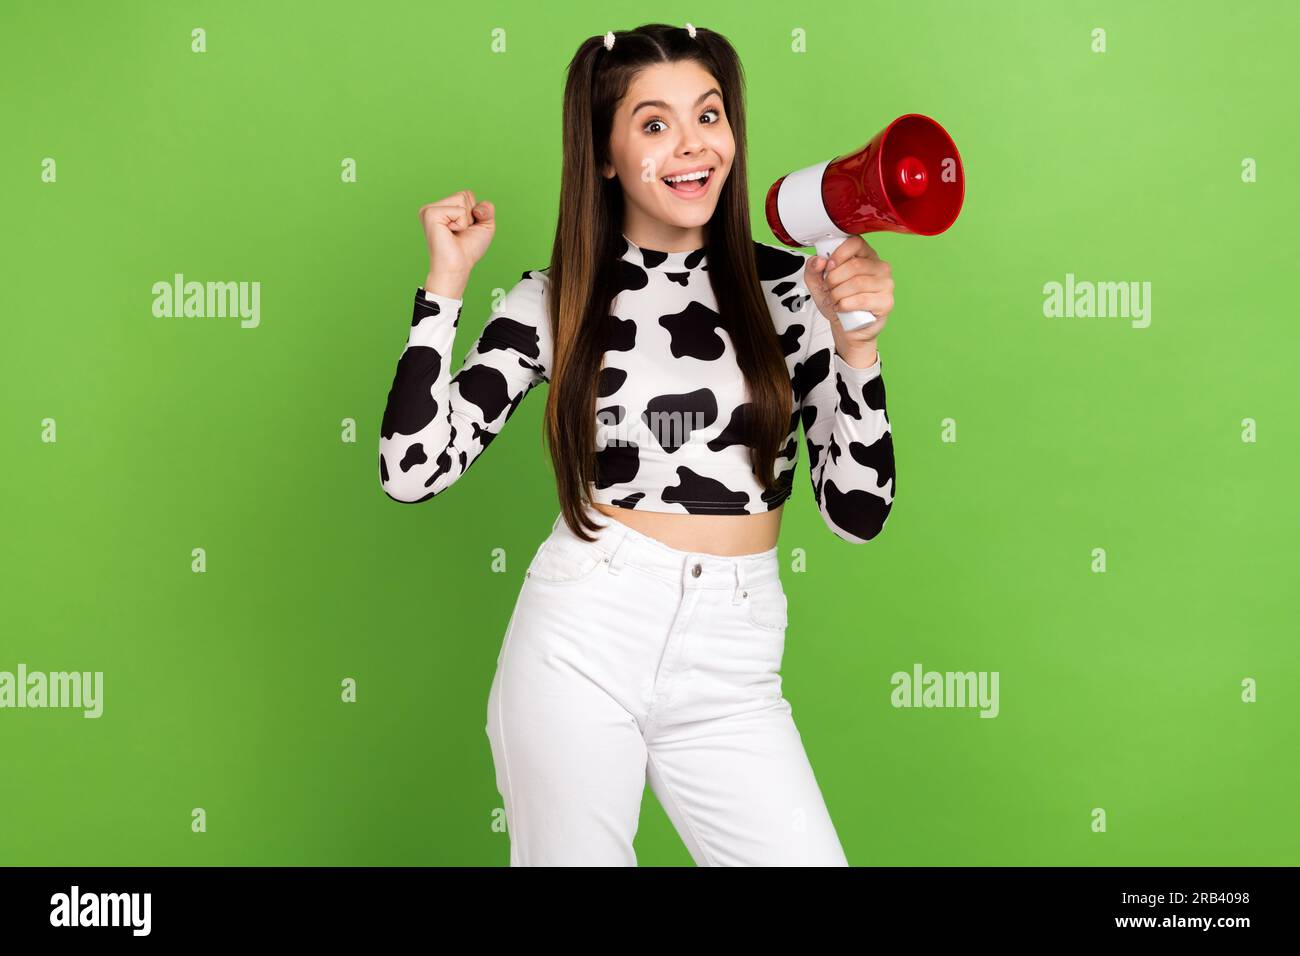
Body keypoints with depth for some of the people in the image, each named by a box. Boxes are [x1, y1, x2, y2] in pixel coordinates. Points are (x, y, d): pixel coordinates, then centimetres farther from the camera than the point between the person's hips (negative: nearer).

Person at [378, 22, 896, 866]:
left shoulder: (788, 287, -1)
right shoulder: (554, 301, 0)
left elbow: (857, 513, -2)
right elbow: (412, 472, -5)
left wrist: (857, 346, -16)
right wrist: (447, 282, -7)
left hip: (731, 671, 1)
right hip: (580, 643, 0)